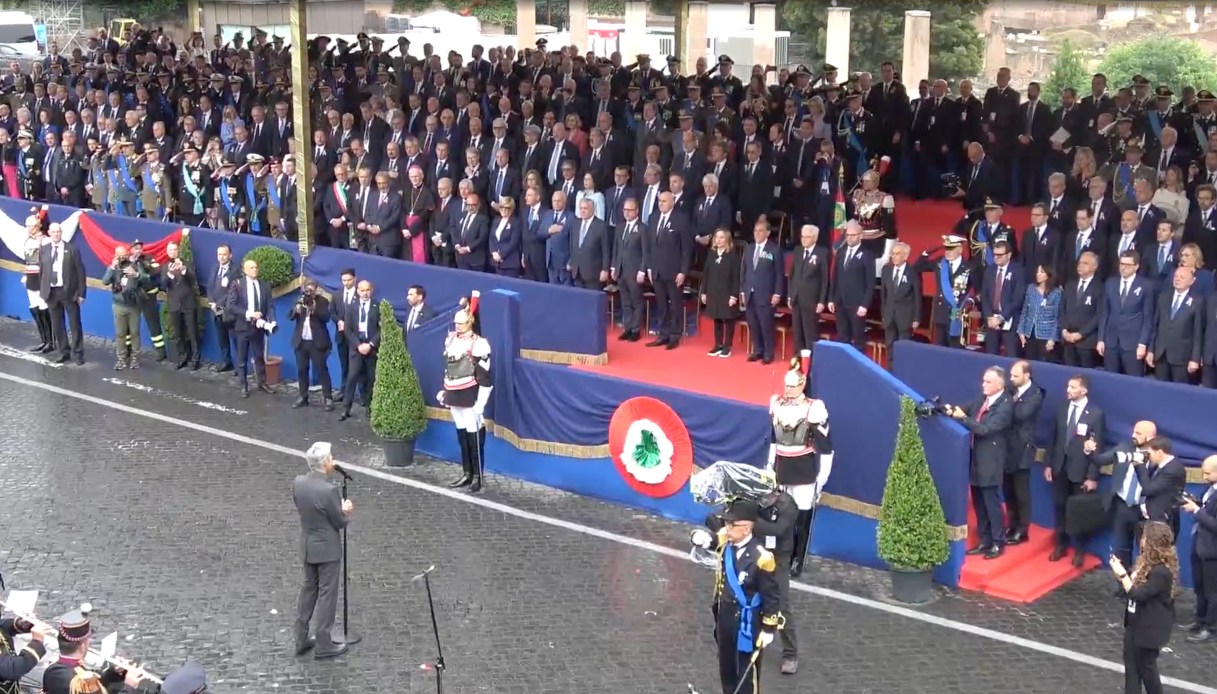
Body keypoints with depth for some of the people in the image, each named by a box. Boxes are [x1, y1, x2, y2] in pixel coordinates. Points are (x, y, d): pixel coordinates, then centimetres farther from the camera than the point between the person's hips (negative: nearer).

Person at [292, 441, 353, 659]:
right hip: (327, 549, -7)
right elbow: (340, 522, -17)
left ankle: (301, 640, 27)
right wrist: (345, 510, 6)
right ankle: (323, 645, 13)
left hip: (307, 546, 7)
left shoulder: (297, 482, -5)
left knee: (309, 589, 20)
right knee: (327, 594, 5)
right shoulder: (329, 490, -26)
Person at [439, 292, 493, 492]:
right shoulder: (451, 340, 9)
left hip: (470, 399, -7)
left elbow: (485, 377, -15)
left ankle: (477, 477, 6)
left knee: (474, 438, -1)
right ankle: (466, 474, 23)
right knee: (461, 437, 14)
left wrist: (480, 405, -18)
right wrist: (444, 391, 18)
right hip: (455, 398, 7)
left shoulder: (478, 344, -15)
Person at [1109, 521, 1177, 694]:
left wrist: (1122, 574, -23)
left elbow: (1137, 594, -26)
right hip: (1134, 622, 9)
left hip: (1149, 627, -9)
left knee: (1146, 666, 8)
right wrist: (1119, 571, -6)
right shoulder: (1146, 562, 1)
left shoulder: (1161, 572, -28)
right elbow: (1128, 590, 9)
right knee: (1131, 664, 16)